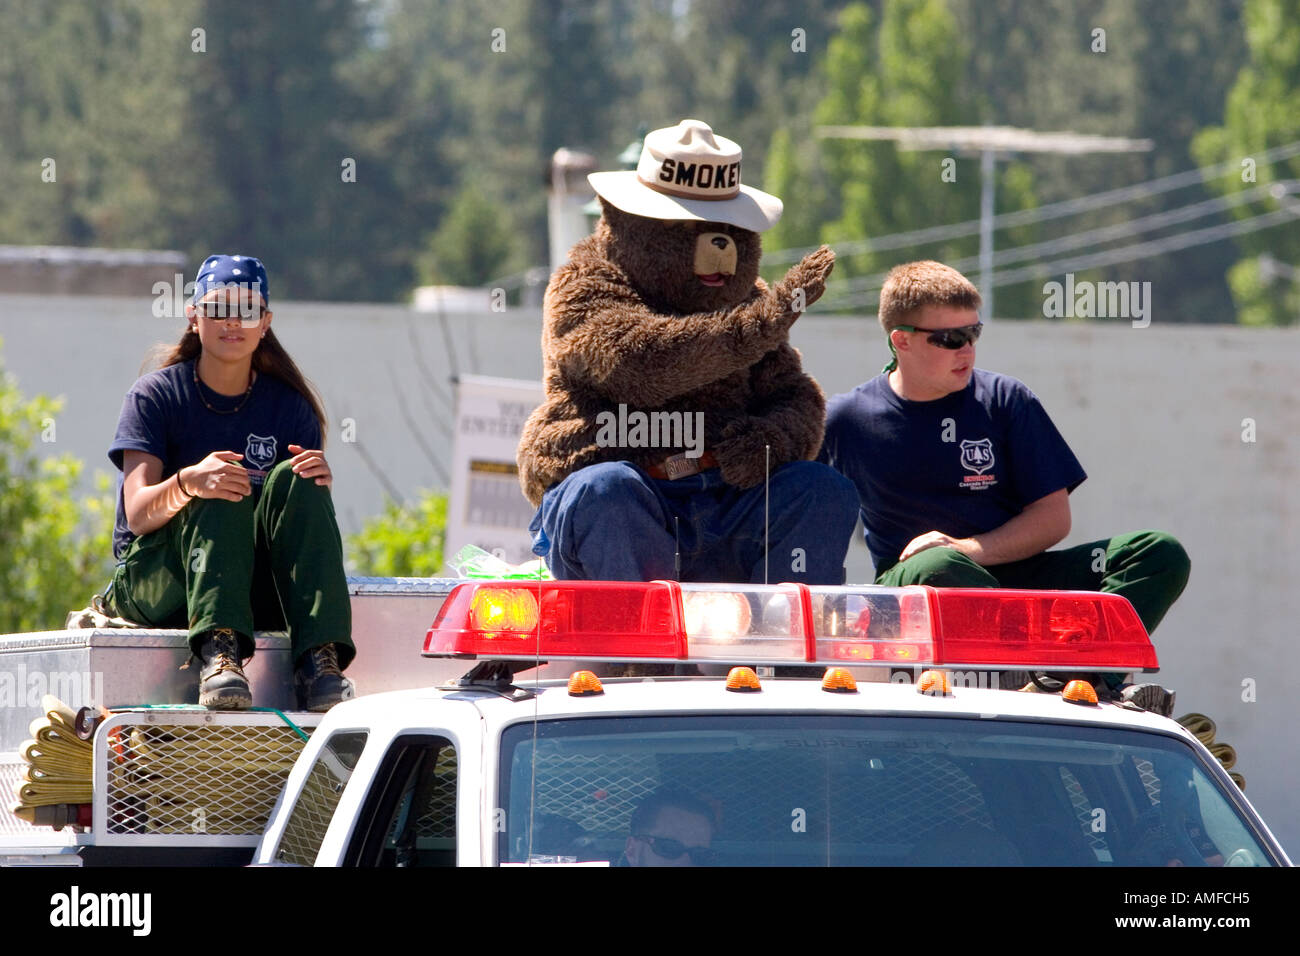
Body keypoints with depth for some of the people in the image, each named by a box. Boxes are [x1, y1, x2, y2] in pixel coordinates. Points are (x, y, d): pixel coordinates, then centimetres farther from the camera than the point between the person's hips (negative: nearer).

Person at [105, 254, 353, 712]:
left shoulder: (289, 407, 7)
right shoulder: (155, 395, -2)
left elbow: (308, 515, 0)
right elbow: (137, 515, -15)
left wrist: (319, 481, -24)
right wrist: (188, 484, -38)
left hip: (258, 594, 3)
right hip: (150, 582, -3)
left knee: (295, 483, -23)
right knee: (221, 496, -30)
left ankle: (320, 660, -39)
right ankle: (219, 652, -51)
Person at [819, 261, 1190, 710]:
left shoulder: (1006, 401, 7)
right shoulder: (845, 420, 4)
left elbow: (1053, 517, 4)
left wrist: (971, 549, -13)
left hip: (1011, 575, 3)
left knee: (1162, 556, -17)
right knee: (938, 566, -40)